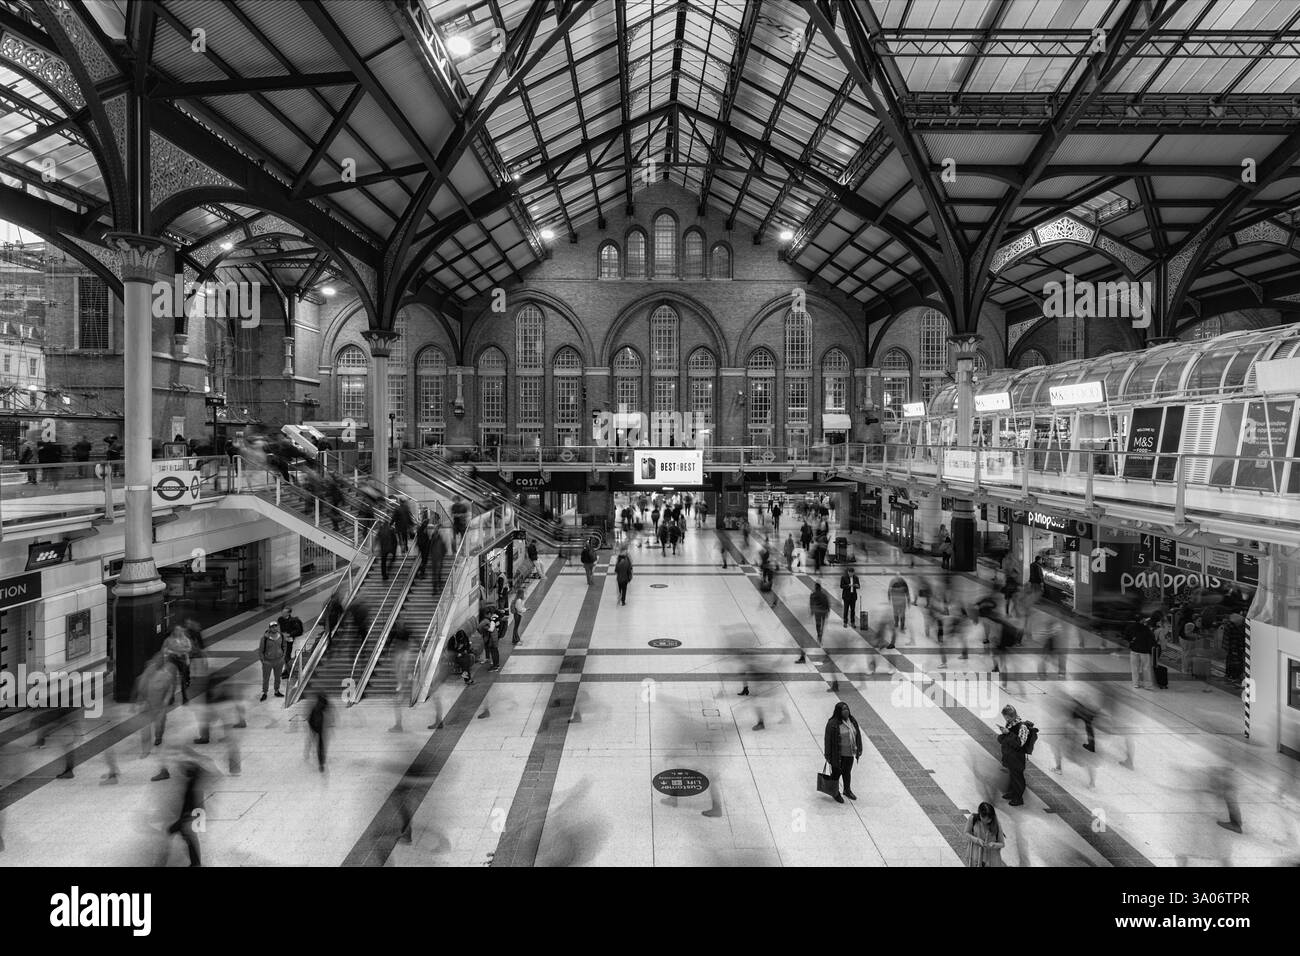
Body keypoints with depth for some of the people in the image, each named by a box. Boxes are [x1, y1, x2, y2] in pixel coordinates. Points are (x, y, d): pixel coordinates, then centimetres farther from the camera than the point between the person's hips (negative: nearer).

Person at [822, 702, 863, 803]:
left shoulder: (852, 720, -1)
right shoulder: (833, 723, -21)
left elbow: (858, 735, 10)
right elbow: (828, 740, -17)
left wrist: (859, 749, 9)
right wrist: (828, 756, -15)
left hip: (850, 753, 6)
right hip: (838, 755, -6)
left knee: (847, 772, 22)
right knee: (836, 773, 9)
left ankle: (847, 790, 43)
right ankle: (836, 793, 27)